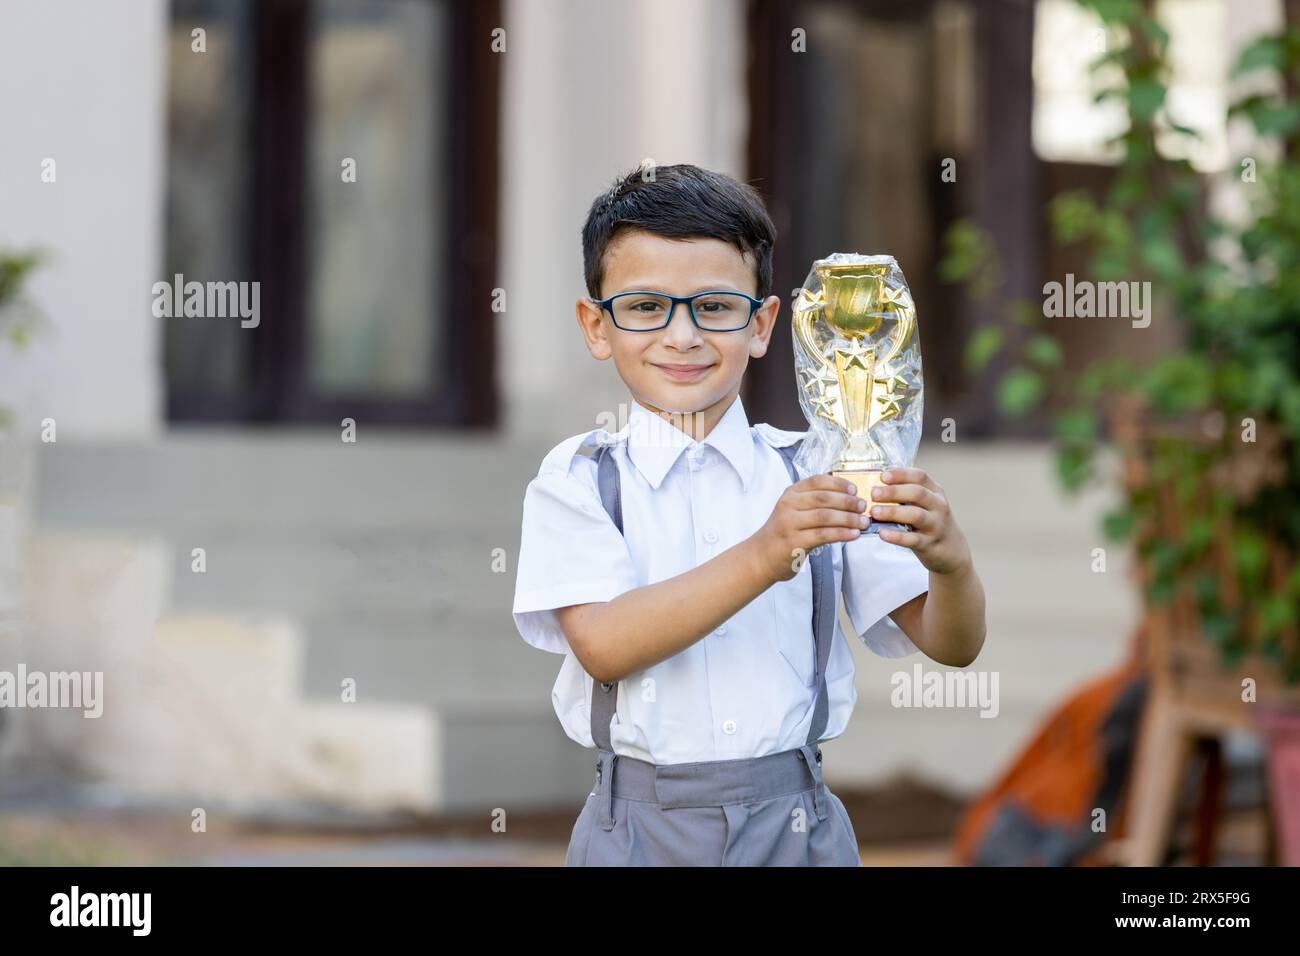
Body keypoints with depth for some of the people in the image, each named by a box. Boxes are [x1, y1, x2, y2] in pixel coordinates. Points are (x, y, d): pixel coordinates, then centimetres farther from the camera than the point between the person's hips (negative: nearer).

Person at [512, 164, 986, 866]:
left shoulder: (814, 475, 1)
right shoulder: (579, 480, -3)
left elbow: (951, 646, -2)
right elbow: (603, 645, -18)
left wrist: (949, 561, -24)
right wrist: (765, 557, -29)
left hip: (795, 826, 1)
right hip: (640, 830, -1)